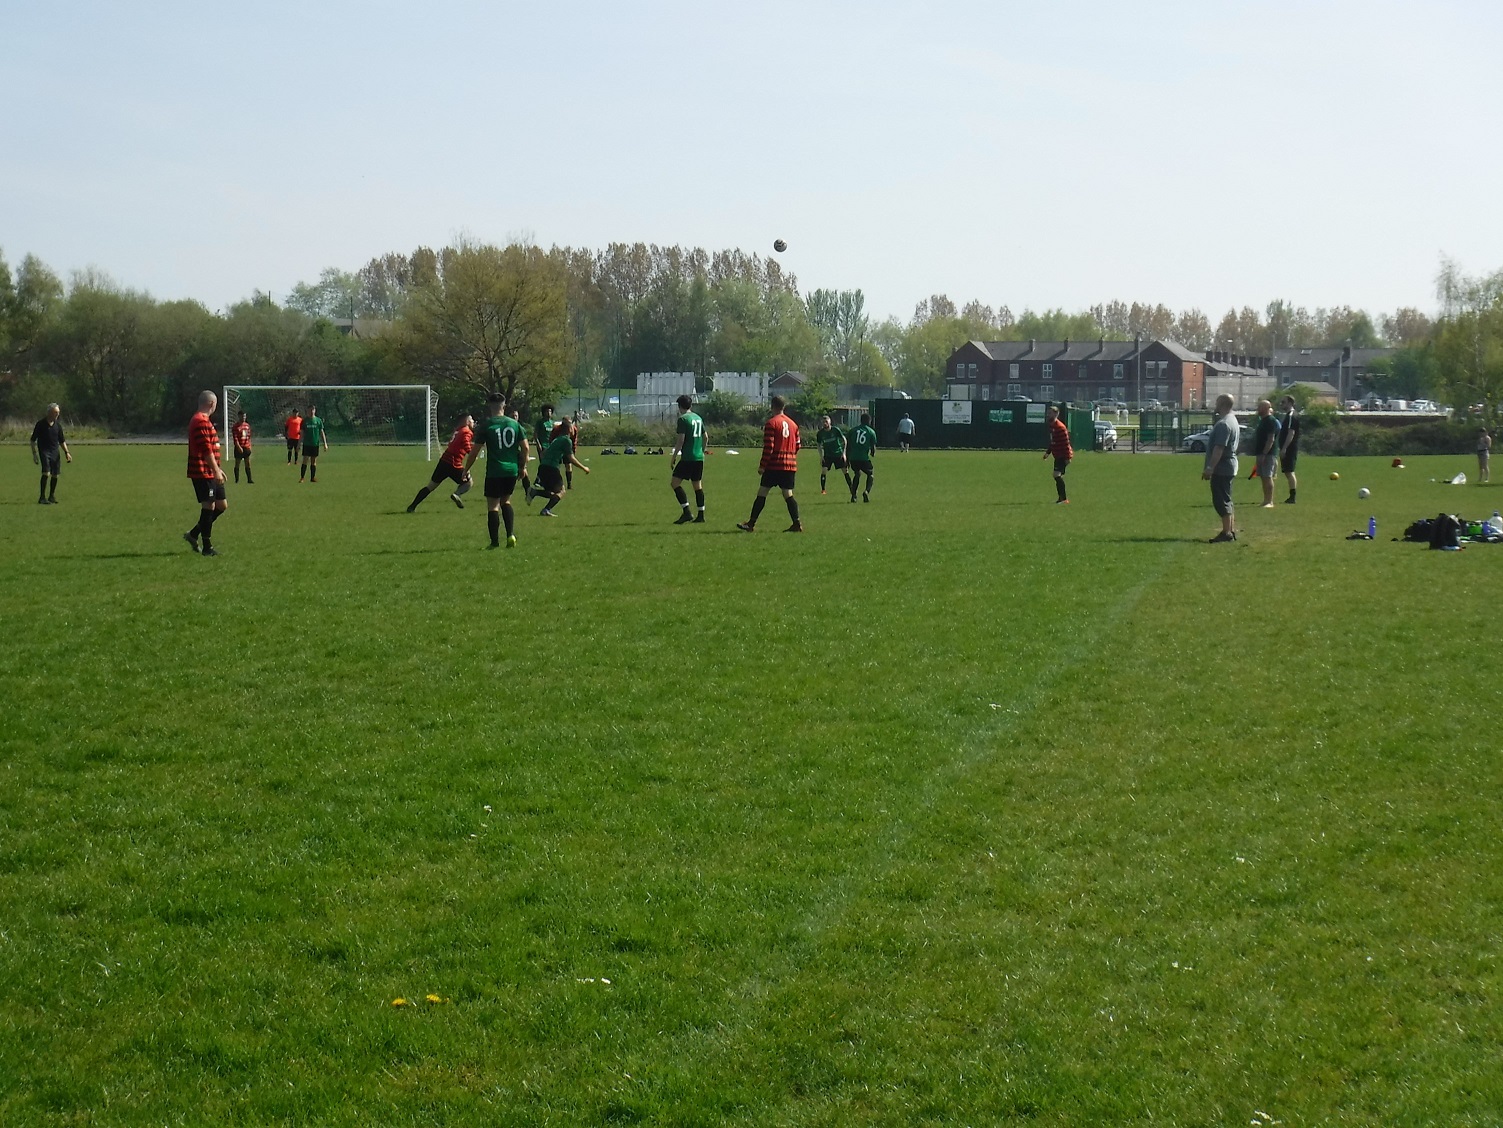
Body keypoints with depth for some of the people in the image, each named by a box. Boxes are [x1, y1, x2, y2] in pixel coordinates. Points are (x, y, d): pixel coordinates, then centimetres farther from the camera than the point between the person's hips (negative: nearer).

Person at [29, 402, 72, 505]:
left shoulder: (58, 425, 10)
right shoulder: (40, 424, -5)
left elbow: (62, 441, 20)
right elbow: (33, 440, -1)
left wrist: (66, 452, 8)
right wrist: (34, 454, -7)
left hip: (55, 452, 5)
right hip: (44, 451, -5)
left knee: (55, 475, 5)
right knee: (46, 473, -17)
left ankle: (52, 496, 19)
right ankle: (42, 497, -15)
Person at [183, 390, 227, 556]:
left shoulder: (204, 421, 19)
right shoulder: (201, 422, -16)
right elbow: (206, 450, -22)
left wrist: (217, 468, 27)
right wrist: (216, 470, -22)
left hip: (210, 473, 11)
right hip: (203, 473, -11)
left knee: (221, 504, 12)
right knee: (209, 507, -6)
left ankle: (194, 534, 19)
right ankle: (207, 547, 0)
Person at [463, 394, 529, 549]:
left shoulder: (487, 425, -7)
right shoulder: (515, 424, 4)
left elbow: (475, 451, -4)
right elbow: (525, 448, 5)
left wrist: (466, 470, 7)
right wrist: (522, 467, 18)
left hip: (494, 472, -4)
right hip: (512, 471, 4)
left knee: (493, 506, 2)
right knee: (506, 501, 21)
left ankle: (495, 542, 0)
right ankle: (511, 535, 5)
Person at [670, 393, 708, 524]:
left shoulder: (683, 419, -9)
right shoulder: (698, 418, 13)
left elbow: (681, 439, -14)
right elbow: (705, 436, 20)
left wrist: (674, 456, -9)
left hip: (688, 458, -8)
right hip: (699, 457, 8)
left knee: (675, 482, -4)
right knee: (698, 485, 11)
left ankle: (686, 513, -13)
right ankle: (701, 515, 10)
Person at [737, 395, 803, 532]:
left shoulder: (771, 423, -7)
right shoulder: (793, 424, 12)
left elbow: (768, 447, -12)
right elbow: (797, 445, 14)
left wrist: (762, 465, -9)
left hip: (774, 465, -6)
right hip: (790, 465, 6)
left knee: (762, 493, -2)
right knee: (788, 494, 6)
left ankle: (751, 523, -1)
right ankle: (797, 524, -4)